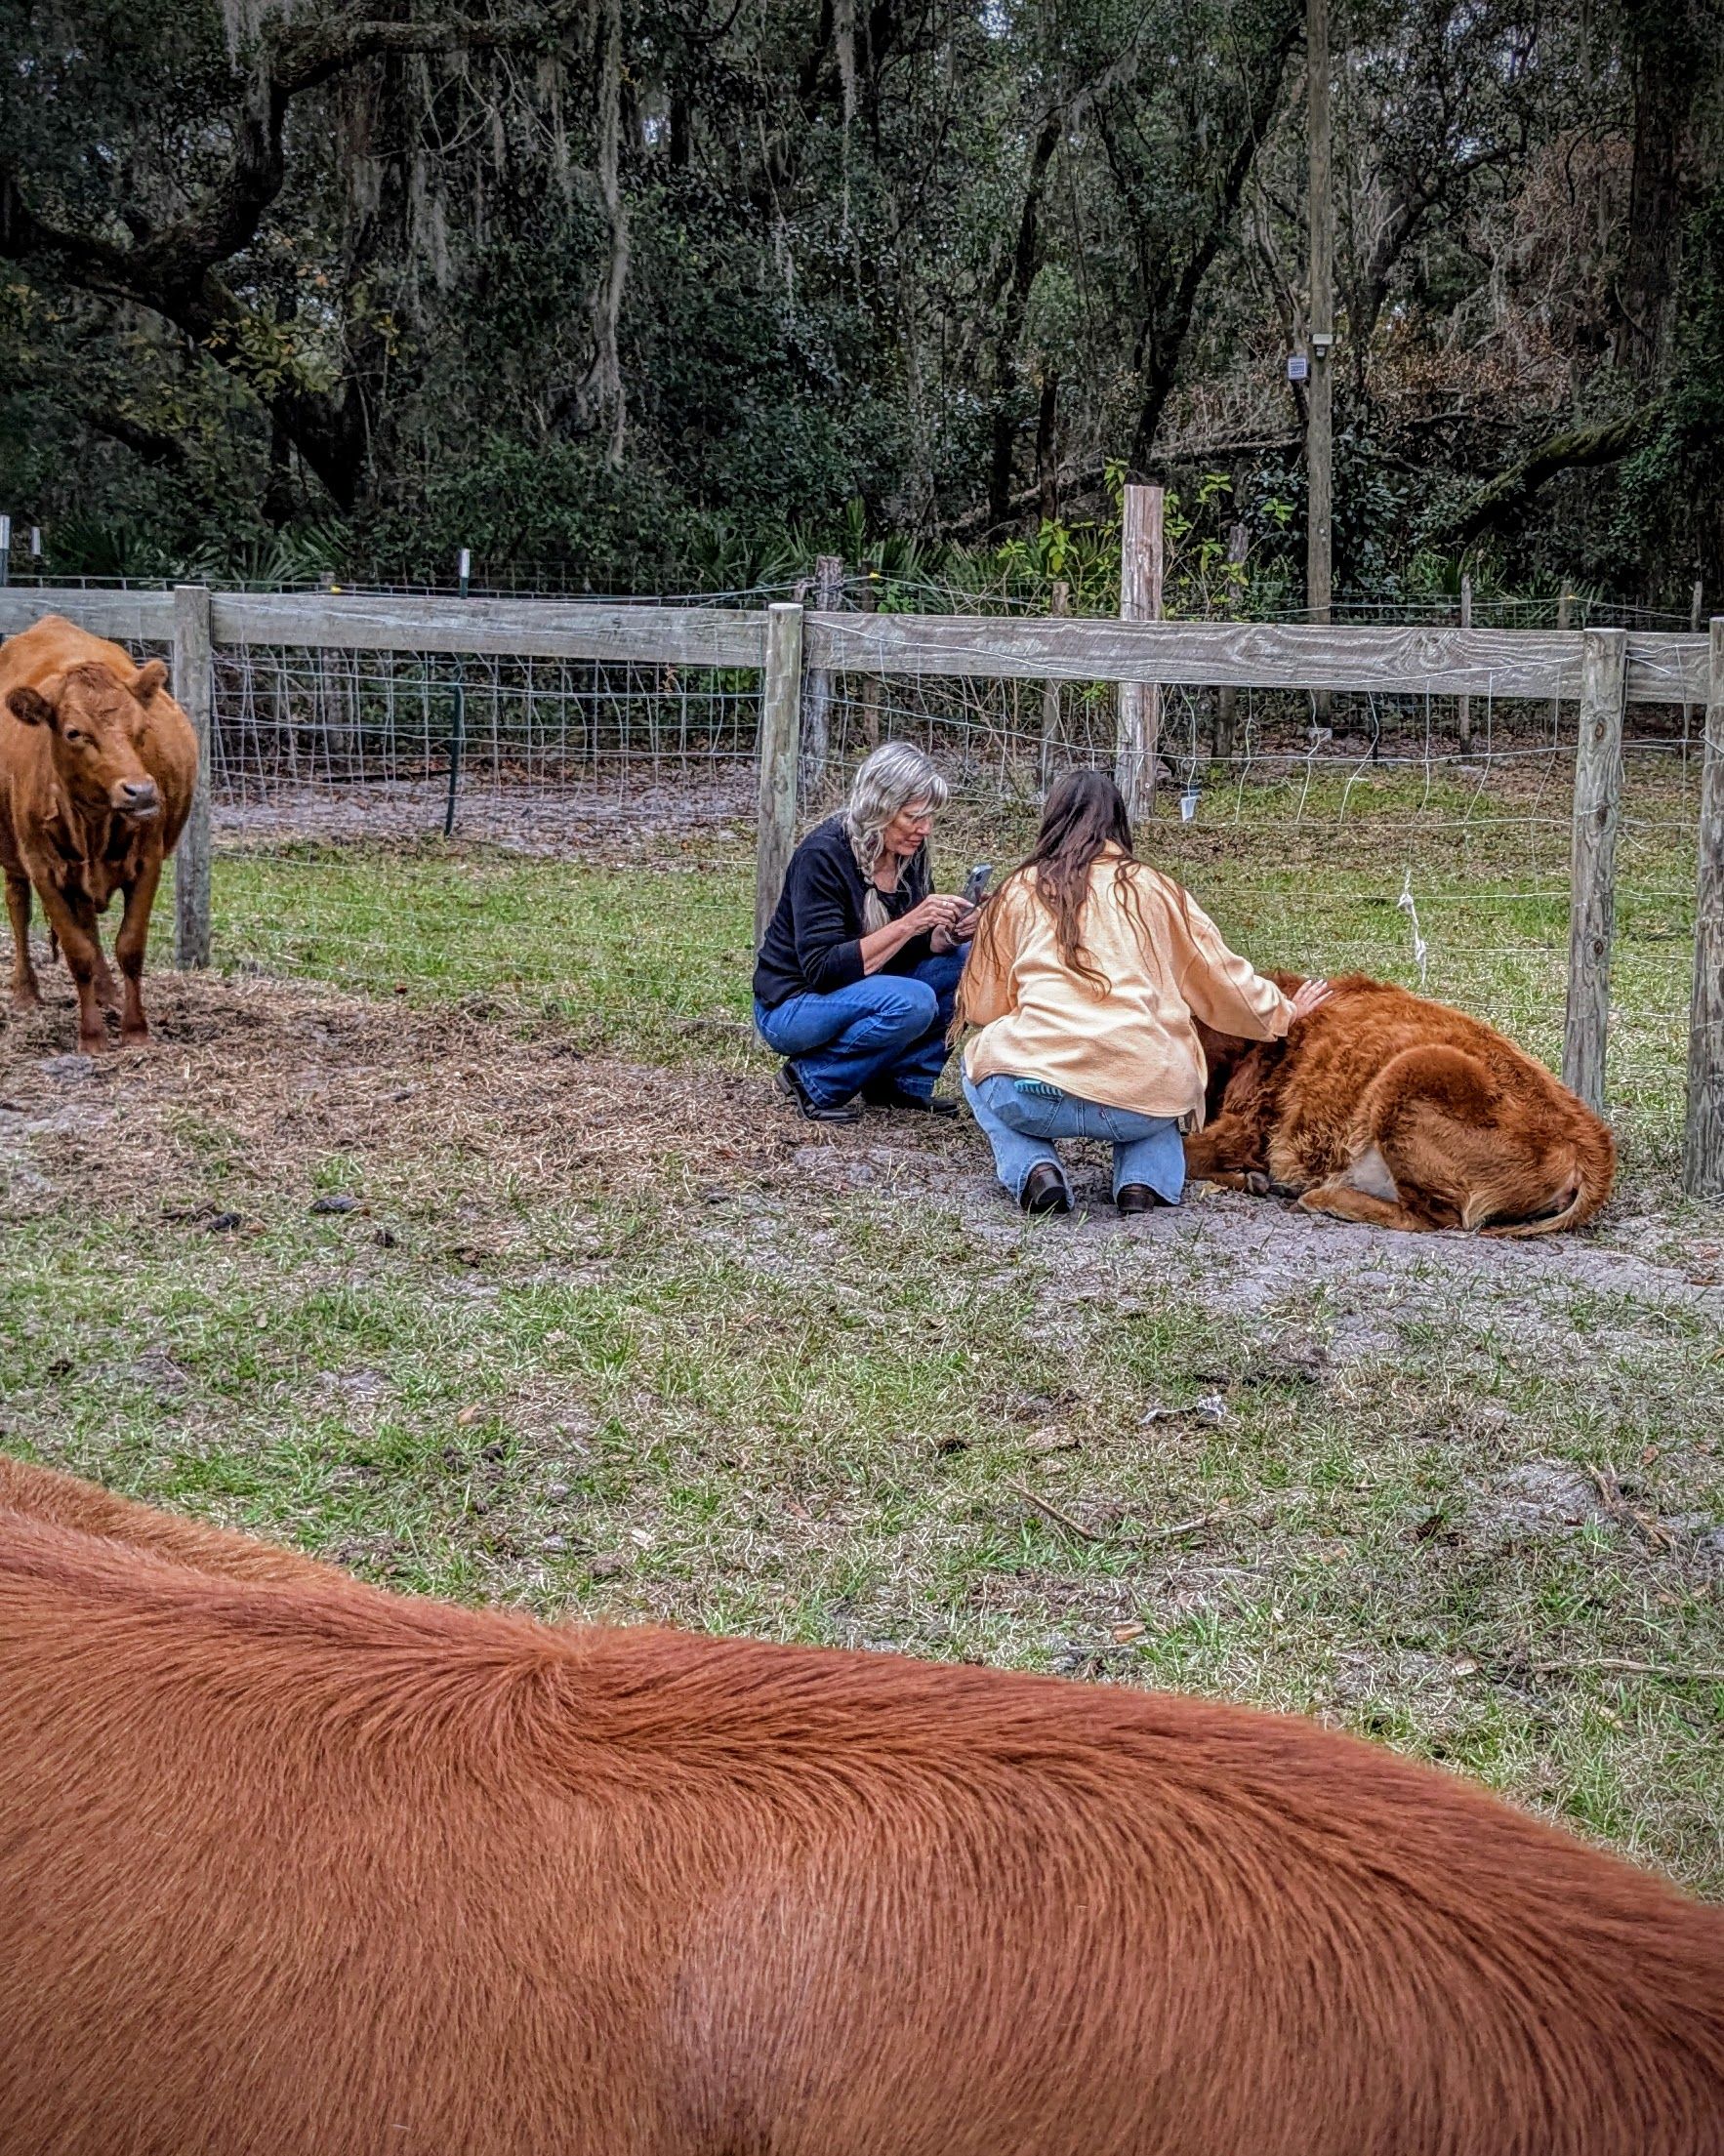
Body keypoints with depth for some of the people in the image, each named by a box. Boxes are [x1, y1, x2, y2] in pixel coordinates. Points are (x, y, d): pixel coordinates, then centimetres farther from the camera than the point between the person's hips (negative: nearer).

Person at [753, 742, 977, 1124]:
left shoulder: (909, 853, -2)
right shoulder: (822, 854, -23)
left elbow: (916, 946, 5)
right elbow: (823, 969, -27)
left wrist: (948, 934, -18)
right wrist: (908, 924, -32)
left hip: (860, 995, 8)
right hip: (791, 1006, -7)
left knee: (958, 962, -10)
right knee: (912, 1002, -31)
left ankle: (904, 1083, 0)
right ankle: (813, 1081, -12)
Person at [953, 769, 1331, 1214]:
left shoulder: (1019, 891, 13)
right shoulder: (1153, 888, 15)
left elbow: (980, 1005, 20)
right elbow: (1223, 978, 21)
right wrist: (1283, 1012, 39)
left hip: (1035, 1094, -2)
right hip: (1143, 1102, 2)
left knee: (981, 1064, 32)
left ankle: (1033, 1168, 3)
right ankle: (1144, 1180, 9)